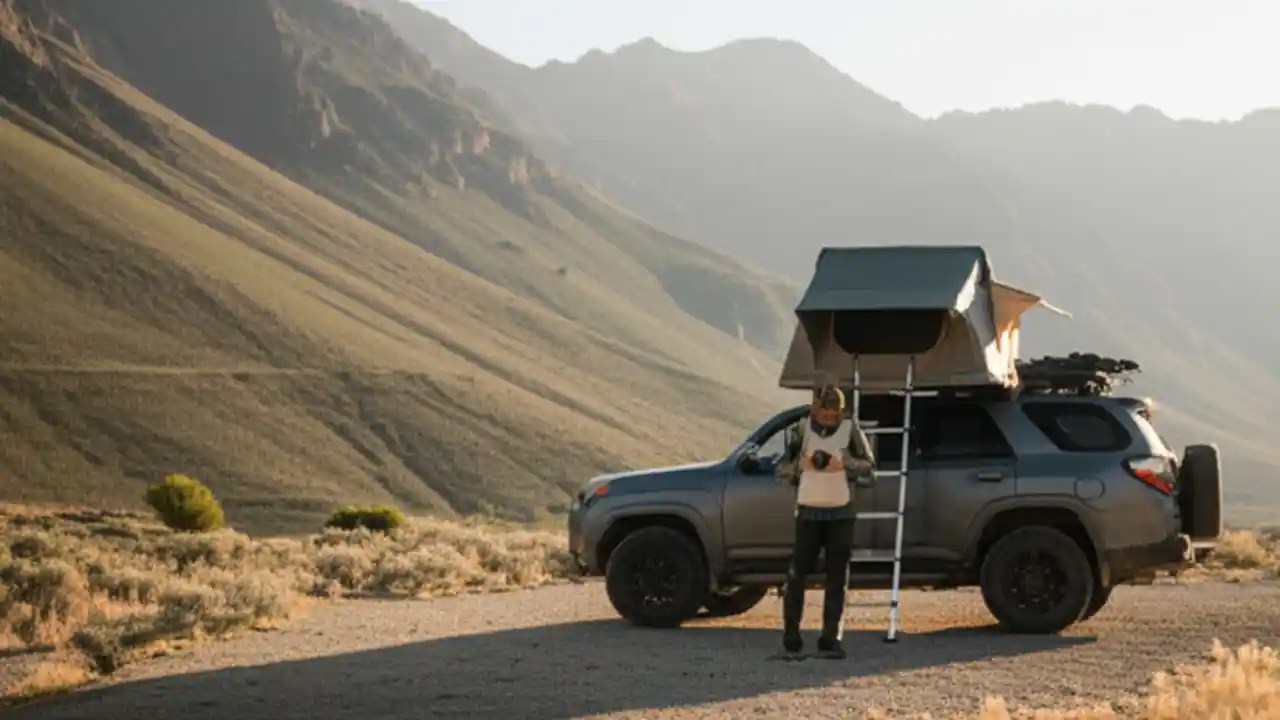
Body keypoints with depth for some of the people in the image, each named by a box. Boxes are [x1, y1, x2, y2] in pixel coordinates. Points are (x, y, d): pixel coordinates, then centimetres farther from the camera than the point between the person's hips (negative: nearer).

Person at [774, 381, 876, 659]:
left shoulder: (850, 429, -3)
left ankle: (831, 640, 2)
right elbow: (782, 469, 3)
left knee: (837, 578, -1)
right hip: (808, 511, 0)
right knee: (797, 575, 0)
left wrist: (845, 464, -17)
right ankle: (791, 639, 10)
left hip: (840, 513, 0)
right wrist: (801, 464, -17)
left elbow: (869, 468, 1)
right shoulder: (802, 429, -2)